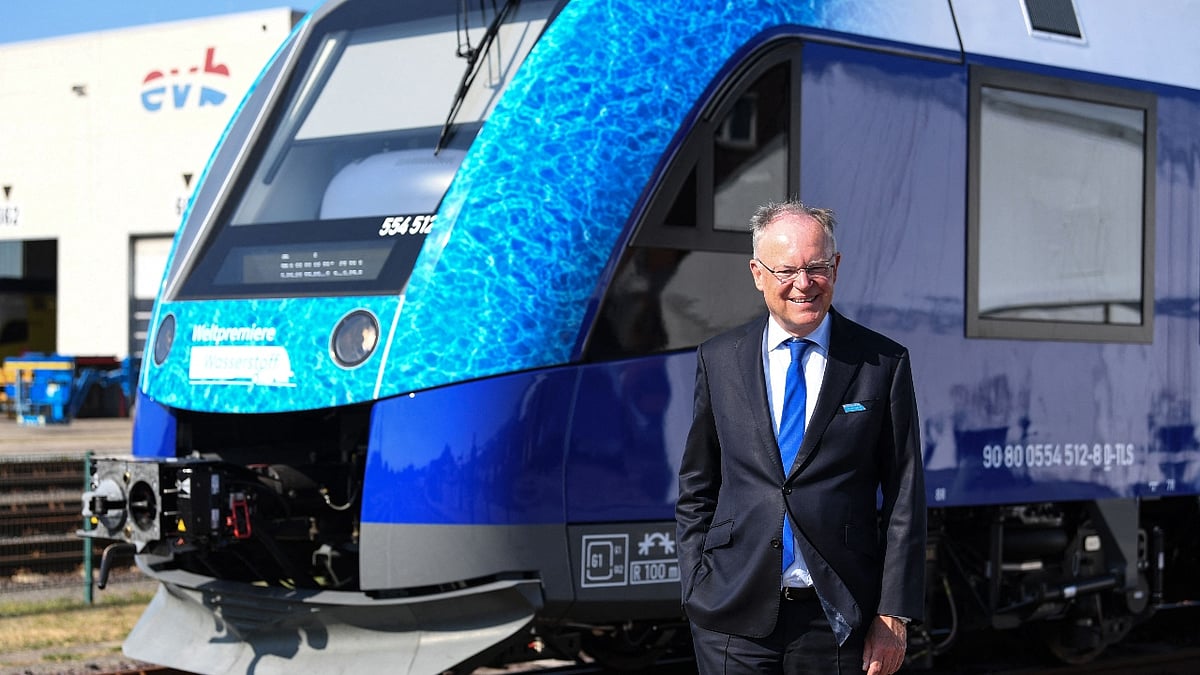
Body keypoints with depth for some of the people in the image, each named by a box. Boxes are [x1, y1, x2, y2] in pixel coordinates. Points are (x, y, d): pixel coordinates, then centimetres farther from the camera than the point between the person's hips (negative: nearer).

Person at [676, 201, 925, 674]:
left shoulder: (883, 364, 0)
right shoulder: (718, 360, 6)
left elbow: (904, 498, 0)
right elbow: (696, 490, 11)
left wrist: (894, 614, -5)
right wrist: (695, 594, 3)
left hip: (837, 617, -1)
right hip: (735, 618, 1)